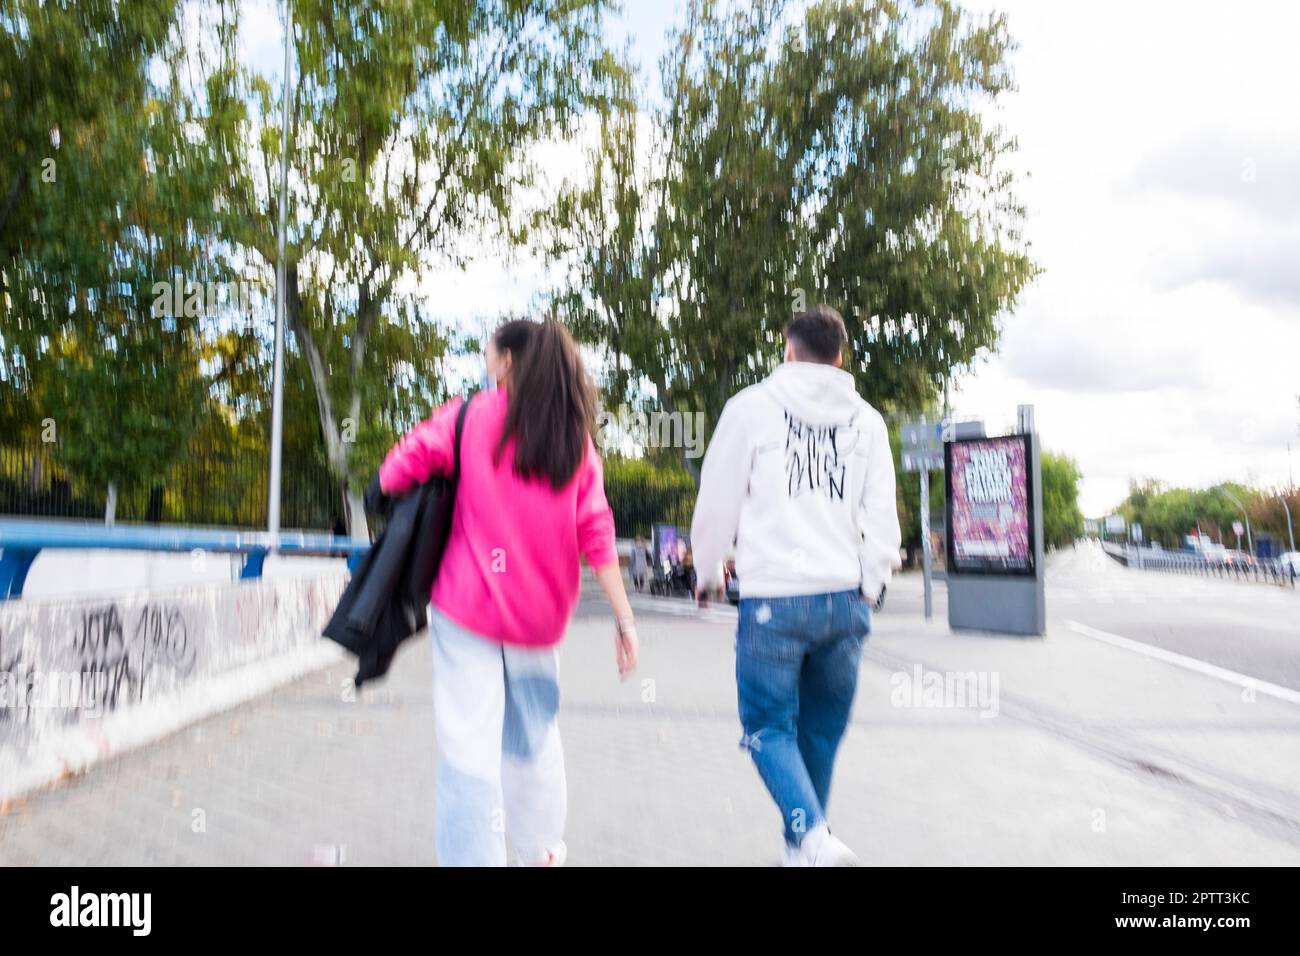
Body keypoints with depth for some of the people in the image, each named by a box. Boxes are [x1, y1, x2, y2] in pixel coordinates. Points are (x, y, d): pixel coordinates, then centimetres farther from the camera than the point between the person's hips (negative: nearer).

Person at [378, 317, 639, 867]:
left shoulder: (474, 415, -1)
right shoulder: (577, 438, 5)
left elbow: (398, 472, -10)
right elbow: (596, 532, -2)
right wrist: (624, 618, -1)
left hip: (468, 606, -4)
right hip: (539, 614, 4)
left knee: (469, 745, -1)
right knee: (535, 736, 20)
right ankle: (542, 851, 32)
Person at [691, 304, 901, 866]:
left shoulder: (753, 406, -1)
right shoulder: (867, 420, 9)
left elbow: (717, 501, 0)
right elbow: (882, 519, 5)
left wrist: (708, 572, 15)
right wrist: (867, 592, 16)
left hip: (773, 598, -3)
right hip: (843, 598, 4)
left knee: (768, 726, 8)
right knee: (821, 732, 17)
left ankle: (813, 837, -11)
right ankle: (801, 847, 29)